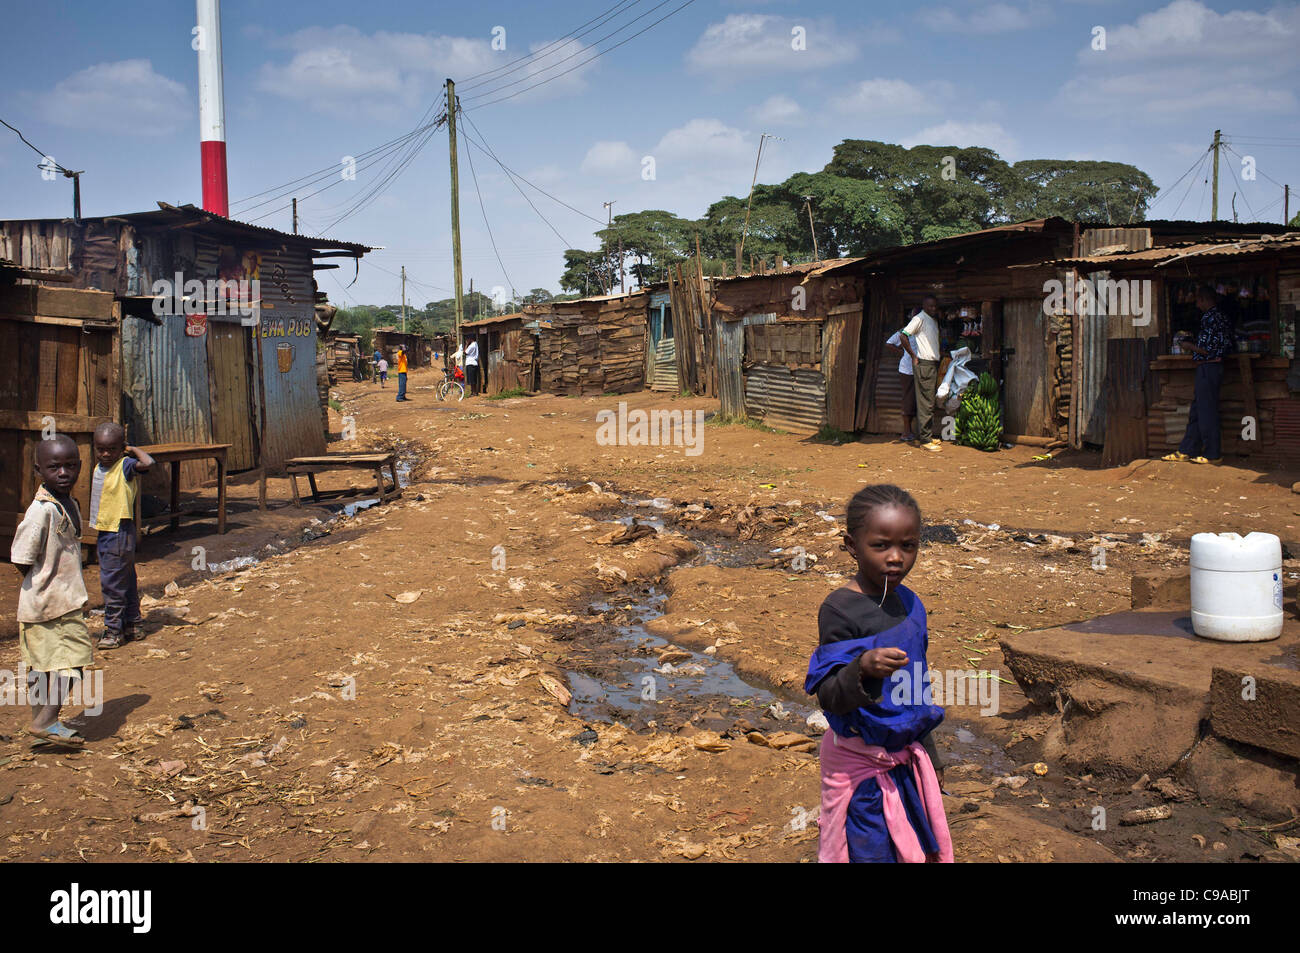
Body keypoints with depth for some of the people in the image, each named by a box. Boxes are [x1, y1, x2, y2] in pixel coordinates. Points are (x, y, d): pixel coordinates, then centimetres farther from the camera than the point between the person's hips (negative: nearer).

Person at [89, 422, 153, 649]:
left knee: (112, 582, -5)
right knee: (126, 581, 16)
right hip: (105, 532, 8)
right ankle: (132, 625, 24)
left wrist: (133, 450, -16)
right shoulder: (98, 468, 11)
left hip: (120, 532, -8)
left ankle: (114, 631, 4)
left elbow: (148, 463, -35)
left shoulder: (125, 466, -13)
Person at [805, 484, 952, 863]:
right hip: (859, 762, -7)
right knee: (869, 851, -2)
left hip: (906, 756, 7)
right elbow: (829, 697, -21)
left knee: (917, 848, 14)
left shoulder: (909, 603, 5)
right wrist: (864, 668, -40)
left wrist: (928, 752, 23)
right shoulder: (840, 610, -18)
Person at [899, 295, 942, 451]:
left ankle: (928, 435, 17)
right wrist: (914, 356, -14)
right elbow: (904, 336, -19)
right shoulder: (919, 319, -9)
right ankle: (925, 440, -8)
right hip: (924, 364, -9)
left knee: (930, 402, 11)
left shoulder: (934, 321, 18)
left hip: (933, 363, 9)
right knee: (926, 403, -9)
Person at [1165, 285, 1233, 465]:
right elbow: (1227, 346, 18)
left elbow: (1206, 350, -19)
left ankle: (1213, 454, 0)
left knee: (1206, 411, -5)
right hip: (1215, 367, 10)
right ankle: (1186, 451, 15)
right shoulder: (1222, 317, 15)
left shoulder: (1209, 317, -14)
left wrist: (1189, 346, -1)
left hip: (1207, 368, -10)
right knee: (1196, 412, 12)